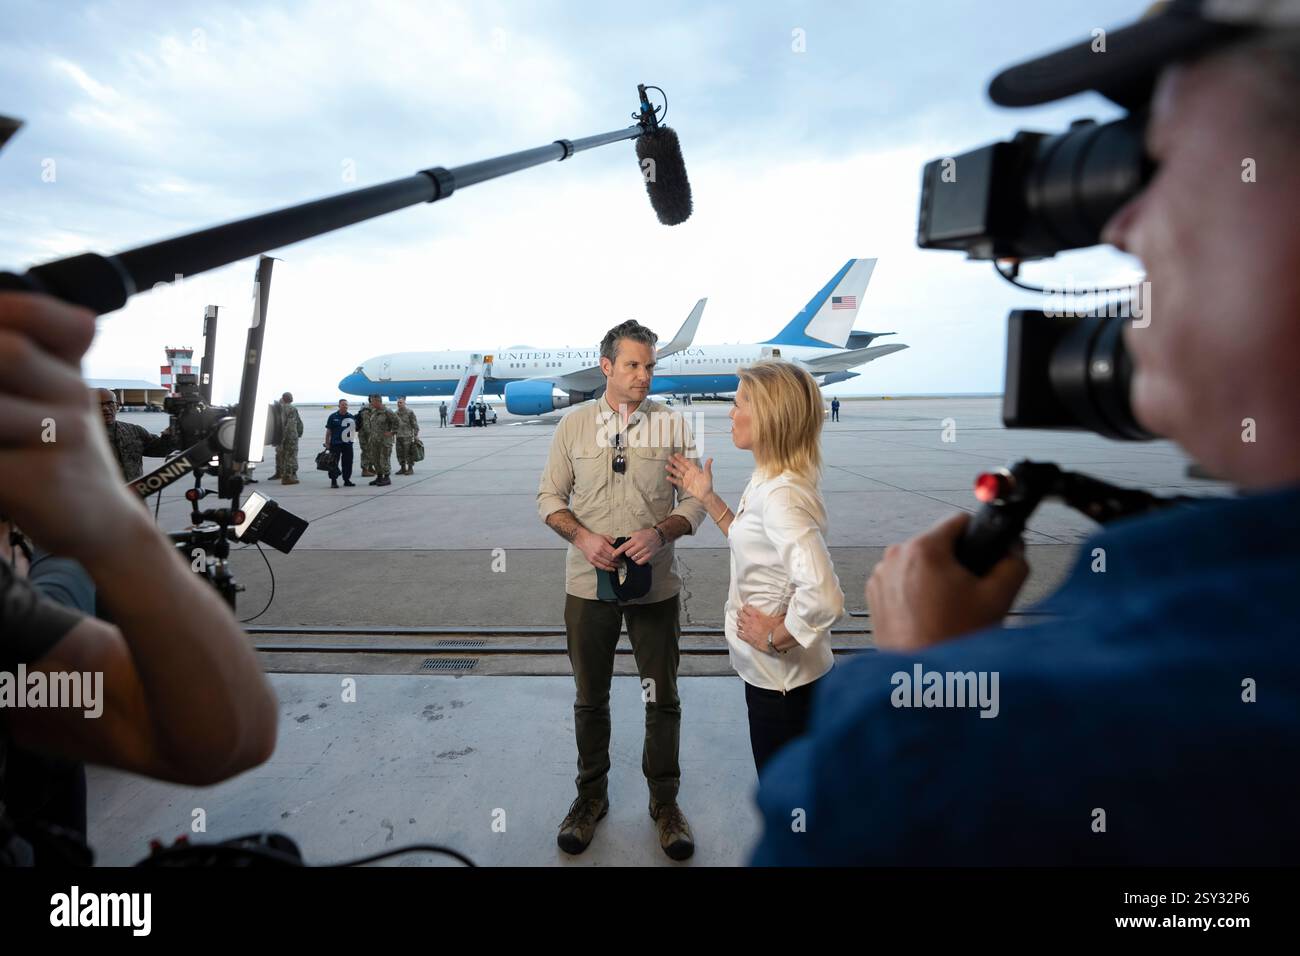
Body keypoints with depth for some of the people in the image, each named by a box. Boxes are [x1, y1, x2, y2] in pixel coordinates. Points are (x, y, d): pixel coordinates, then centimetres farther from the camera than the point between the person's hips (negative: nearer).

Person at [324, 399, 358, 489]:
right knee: (334, 463, -4)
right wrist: (327, 442, 0)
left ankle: (347, 480, 18)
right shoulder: (333, 416, 2)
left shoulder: (352, 417, 9)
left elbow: (356, 429, 14)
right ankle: (333, 481, 0)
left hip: (348, 444, 3)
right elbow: (328, 431, 3)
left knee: (347, 462, 6)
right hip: (335, 444, -3)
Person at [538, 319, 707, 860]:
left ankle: (665, 801, 32)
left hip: (655, 586, 0)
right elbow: (549, 497, 3)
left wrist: (660, 532, -20)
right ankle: (591, 795, 36)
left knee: (662, 699, 11)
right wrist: (583, 536, -15)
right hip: (588, 585, 1)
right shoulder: (574, 425, 0)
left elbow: (695, 501, -1)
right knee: (590, 699, 15)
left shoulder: (672, 425, -2)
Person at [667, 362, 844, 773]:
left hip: (781, 677, -9)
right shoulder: (769, 482, 3)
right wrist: (707, 497, 13)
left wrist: (775, 637, -22)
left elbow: (823, 598, -38)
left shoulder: (781, 495, -28)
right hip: (775, 673, 9)